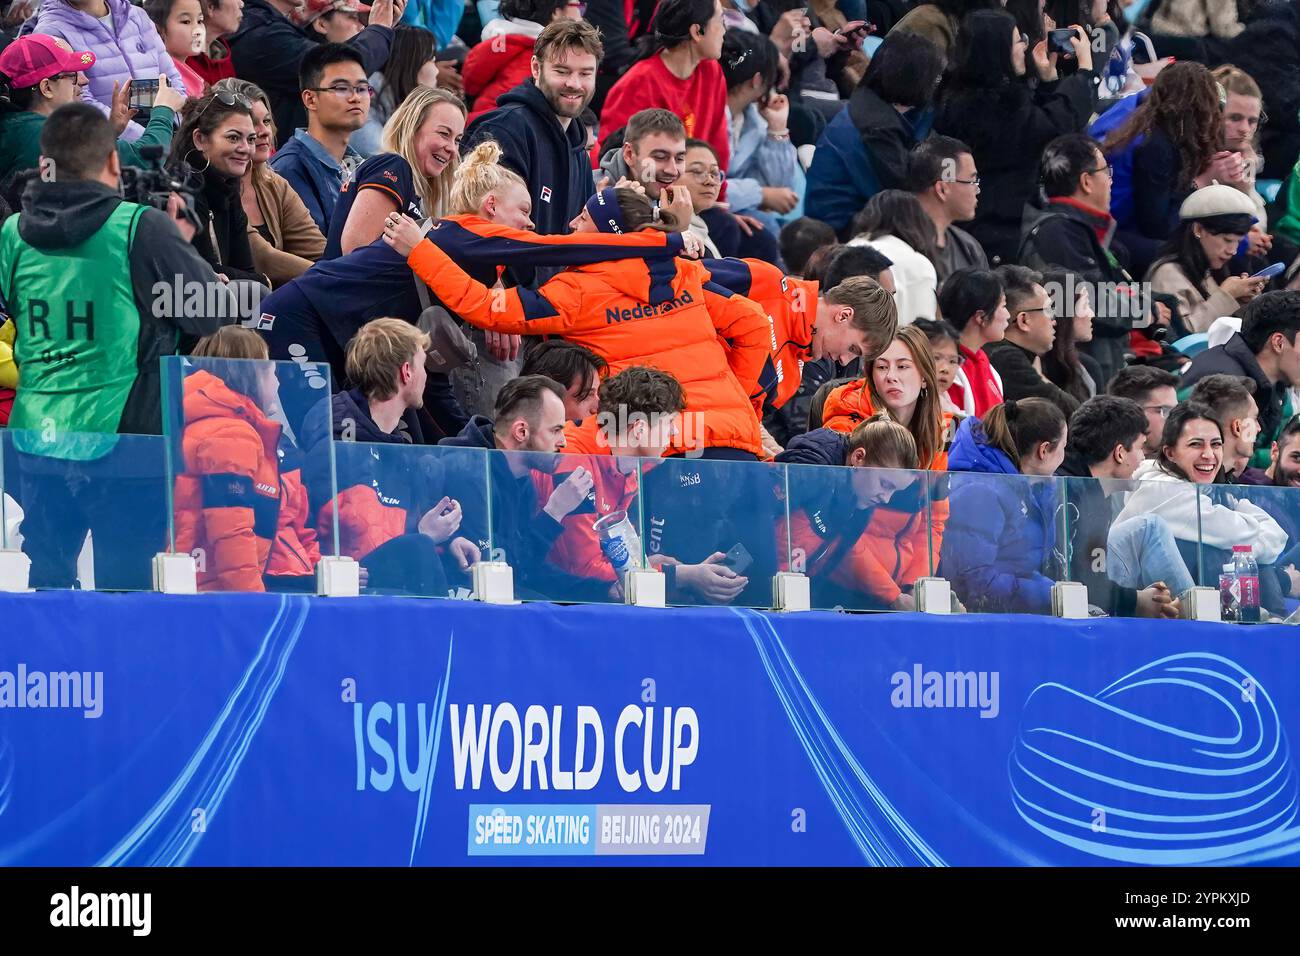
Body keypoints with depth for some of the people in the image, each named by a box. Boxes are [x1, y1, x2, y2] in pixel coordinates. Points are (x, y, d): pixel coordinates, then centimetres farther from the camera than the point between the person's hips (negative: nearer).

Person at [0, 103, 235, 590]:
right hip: (118, 436, -4)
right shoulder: (143, 228, -11)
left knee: (44, 583, 13)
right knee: (128, 585, 2)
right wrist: (179, 244, 13)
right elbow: (215, 313, -4)